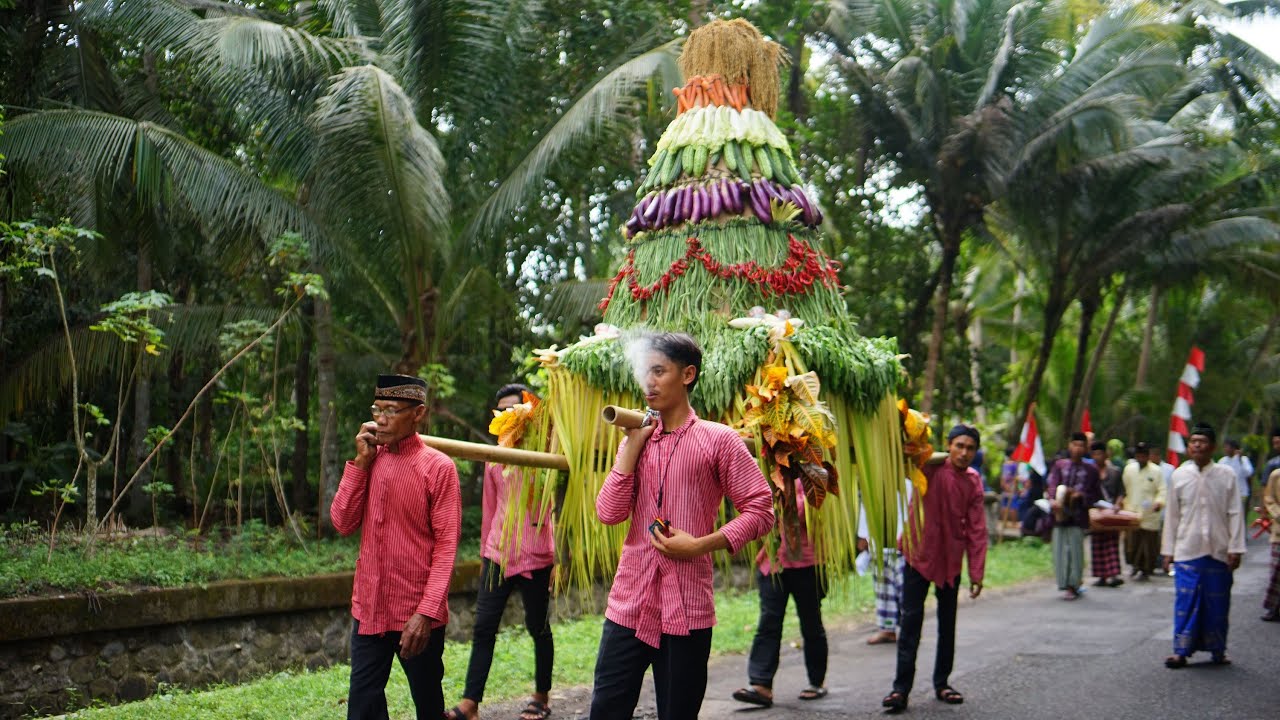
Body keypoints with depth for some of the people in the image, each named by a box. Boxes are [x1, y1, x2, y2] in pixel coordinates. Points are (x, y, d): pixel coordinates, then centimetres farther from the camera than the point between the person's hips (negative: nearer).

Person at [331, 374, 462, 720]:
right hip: (369, 610, 5)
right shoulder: (369, 461, 8)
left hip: (417, 614, -5)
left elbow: (446, 545, -12)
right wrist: (360, 461, -5)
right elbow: (343, 523, 2)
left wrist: (427, 613, -19)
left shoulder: (438, 467, -10)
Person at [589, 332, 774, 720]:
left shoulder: (718, 440, -1)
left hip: (687, 610, -4)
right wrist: (633, 444, -3)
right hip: (628, 604, 4)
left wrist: (701, 545, -14)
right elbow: (609, 513, 1)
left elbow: (760, 510, -5)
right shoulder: (636, 441, 12)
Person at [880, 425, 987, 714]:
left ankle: (942, 683, 26)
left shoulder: (973, 482, 0)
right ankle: (902, 688, -3)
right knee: (911, 620, -5)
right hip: (919, 554, -4)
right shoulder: (929, 468, -9)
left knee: (947, 623, 13)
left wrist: (976, 572, -2)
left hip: (951, 560, 4)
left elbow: (976, 529, 0)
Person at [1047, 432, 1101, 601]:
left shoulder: (1091, 470, 9)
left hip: (1078, 515, -1)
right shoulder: (1059, 465, 10)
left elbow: (1096, 494, 10)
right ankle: (1065, 584, 12)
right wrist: (1053, 500, -21)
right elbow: (1052, 485, -1)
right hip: (1061, 513, 2)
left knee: (1075, 548, -6)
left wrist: (1082, 496, -9)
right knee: (1060, 549, 1)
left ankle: (1072, 586, 1)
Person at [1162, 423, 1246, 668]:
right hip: (1187, 550, 0)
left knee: (1218, 602, 7)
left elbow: (1235, 514, 1)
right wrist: (1168, 550, 7)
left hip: (1219, 552, 0)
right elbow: (1172, 515, 8)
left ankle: (1218, 650, 20)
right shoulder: (1179, 475, 3)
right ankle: (1181, 650, 3)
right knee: (1185, 601, -2)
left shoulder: (1226, 475, 0)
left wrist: (1235, 548, -3)